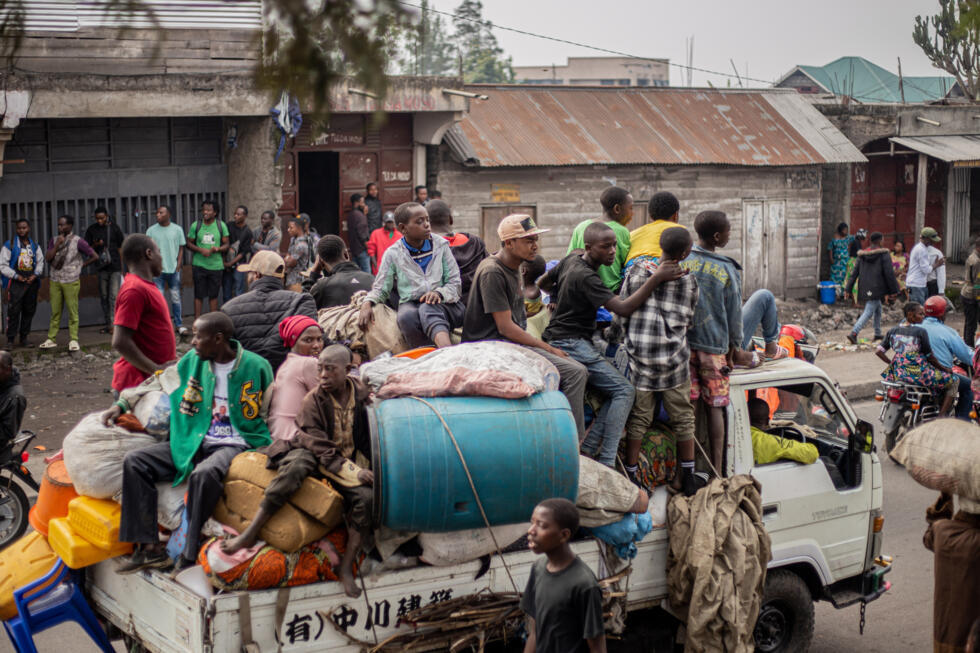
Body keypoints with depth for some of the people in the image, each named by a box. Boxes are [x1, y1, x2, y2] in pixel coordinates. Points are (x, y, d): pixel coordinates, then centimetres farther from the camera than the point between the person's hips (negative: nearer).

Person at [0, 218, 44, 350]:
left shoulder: (35, 246, 11)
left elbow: (40, 262, 17)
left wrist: (35, 275, -1)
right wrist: (16, 276, -10)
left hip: (32, 283, 5)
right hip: (16, 283, -4)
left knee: (29, 311, 8)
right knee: (14, 311, -9)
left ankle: (24, 338, 18)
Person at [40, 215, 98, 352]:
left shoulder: (78, 242, -7)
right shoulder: (54, 241, 7)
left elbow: (95, 257, -5)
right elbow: (48, 258, -5)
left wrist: (81, 265, 0)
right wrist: (57, 244, -12)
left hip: (71, 282, -4)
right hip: (55, 280, 4)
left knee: (72, 311, 0)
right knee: (55, 311, 8)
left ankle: (73, 340, 5)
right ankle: (51, 339, 12)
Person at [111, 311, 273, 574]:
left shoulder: (255, 366, -5)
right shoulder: (192, 361, 8)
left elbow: (269, 416, 4)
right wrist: (121, 406, 15)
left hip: (234, 445, -6)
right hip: (193, 442, 6)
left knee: (204, 473, -38)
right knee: (134, 461, -10)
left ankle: (190, 554, -27)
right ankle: (149, 548, -13)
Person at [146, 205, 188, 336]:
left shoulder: (177, 229, 3)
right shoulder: (151, 231, 2)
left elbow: (181, 249, 6)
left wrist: (178, 266, -3)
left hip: (173, 270, 0)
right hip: (157, 270, 0)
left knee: (176, 298, 6)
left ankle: (179, 324, 13)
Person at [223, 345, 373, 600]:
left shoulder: (360, 396, 3)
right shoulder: (313, 400, -6)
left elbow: (367, 440, 19)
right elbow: (319, 446, -14)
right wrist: (352, 471, -25)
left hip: (346, 464, 3)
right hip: (311, 456, -3)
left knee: (367, 496, -27)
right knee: (296, 467, -39)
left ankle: (346, 566, -16)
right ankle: (249, 534, -37)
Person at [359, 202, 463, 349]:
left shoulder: (440, 245, 8)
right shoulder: (392, 254, 7)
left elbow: (455, 283, 6)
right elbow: (380, 289, 11)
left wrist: (439, 293, -16)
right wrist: (366, 304, -11)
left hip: (442, 304, -1)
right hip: (410, 305, 1)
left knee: (427, 309, -37)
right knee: (407, 315, -36)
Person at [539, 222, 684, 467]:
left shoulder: (571, 259, 10)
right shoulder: (585, 277, -19)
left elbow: (543, 282, 25)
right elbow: (623, 309, -26)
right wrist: (656, 279, -29)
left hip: (559, 340, 10)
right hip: (571, 343, -10)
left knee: (615, 392, 5)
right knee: (624, 390, -13)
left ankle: (587, 449, -2)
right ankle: (605, 463, -16)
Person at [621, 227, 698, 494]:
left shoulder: (637, 271, -4)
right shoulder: (689, 282, -4)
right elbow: (688, 321, 4)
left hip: (639, 355, 1)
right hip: (674, 357, -1)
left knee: (638, 417, 10)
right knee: (682, 416, 13)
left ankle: (630, 475, 12)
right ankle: (687, 477, 19)